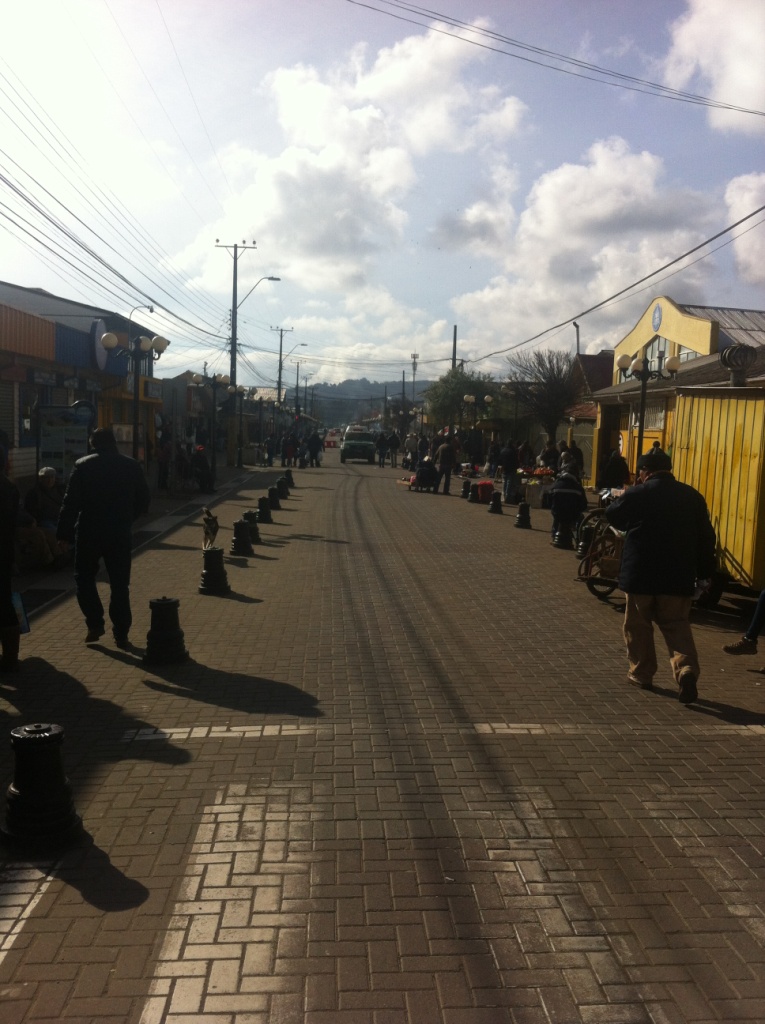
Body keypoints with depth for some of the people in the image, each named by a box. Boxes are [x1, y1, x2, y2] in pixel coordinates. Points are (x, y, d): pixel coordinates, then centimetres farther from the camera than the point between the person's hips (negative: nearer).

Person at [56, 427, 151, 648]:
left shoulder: (83, 466, -4)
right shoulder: (131, 466, 4)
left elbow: (71, 502, -7)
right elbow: (144, 499, 7)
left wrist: (64, 533, -3)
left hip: (89, 532, -2)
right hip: (120, 533, 2)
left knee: (84, 578, 16)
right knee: (120, 584, 7)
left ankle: (95, 624, 6)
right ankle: (121, 633, 7)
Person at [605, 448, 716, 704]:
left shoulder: (636, 495, -8)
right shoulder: (692, 496, 4)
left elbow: (613, 517, 8)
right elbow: (706, 537, 6)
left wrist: (620, 499, 28)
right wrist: (705, 572, 13)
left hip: (640, 574, -3)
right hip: (678, 576, 3)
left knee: (638, 627, 13)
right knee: (677, 626, 8)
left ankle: (642, 673, 22)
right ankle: (686, 670, -13)